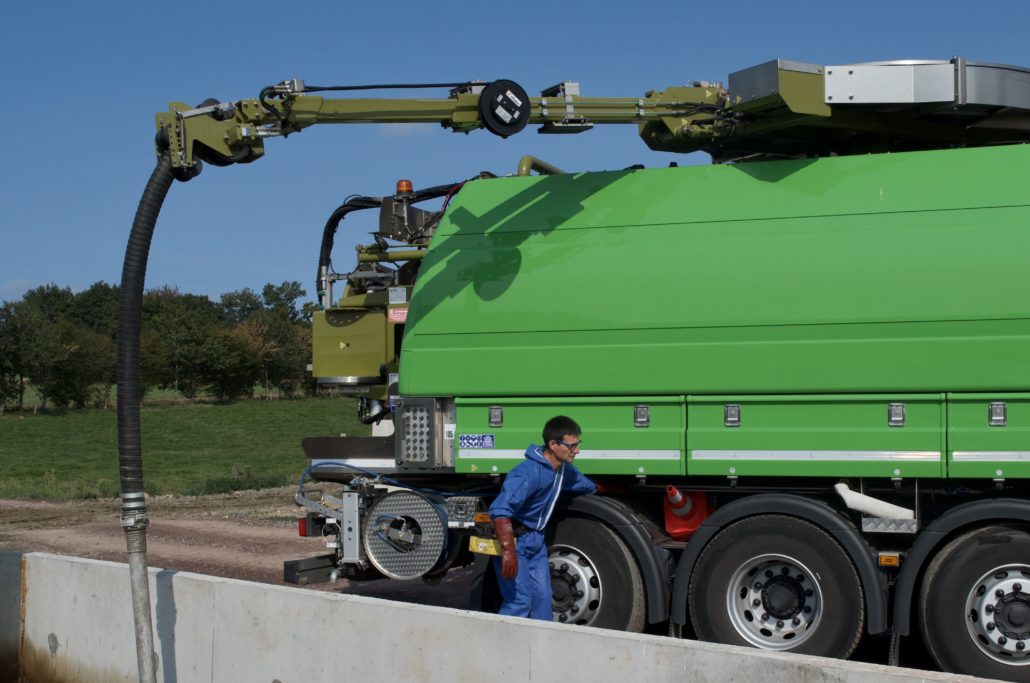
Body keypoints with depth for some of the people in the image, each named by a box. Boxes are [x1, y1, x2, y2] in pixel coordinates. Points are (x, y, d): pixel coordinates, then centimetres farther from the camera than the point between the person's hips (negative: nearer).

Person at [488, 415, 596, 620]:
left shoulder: (564, 469, 3)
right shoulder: (530, 473, -28)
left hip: (536, 539, 9)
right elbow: (499, 510, -37)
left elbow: (585, 485, 29)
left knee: (542, 598, 11)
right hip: (514, 539, -9)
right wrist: (508, 552, -42)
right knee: (519, 601, -14)